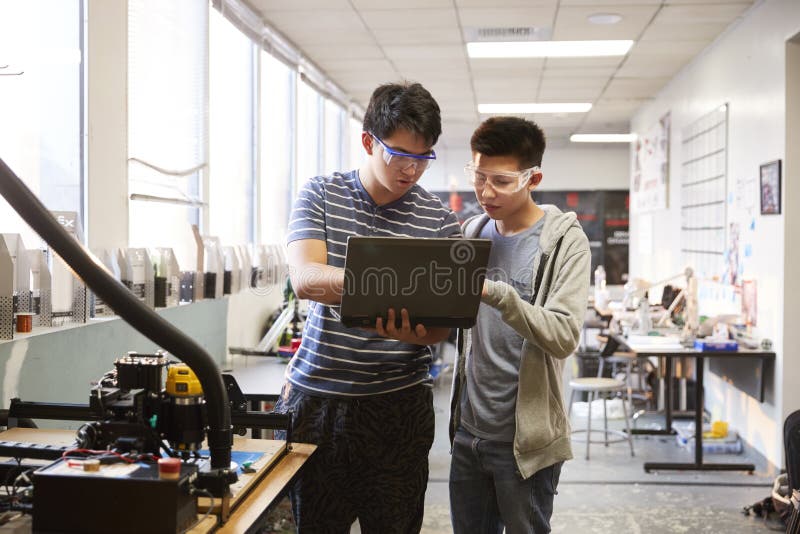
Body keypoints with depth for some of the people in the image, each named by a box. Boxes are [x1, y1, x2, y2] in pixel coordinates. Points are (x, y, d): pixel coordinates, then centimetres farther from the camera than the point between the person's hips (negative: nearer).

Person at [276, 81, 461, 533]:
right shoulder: (320, 195, 0)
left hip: (399, 404, 0)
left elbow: (440, 326, -1)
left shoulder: (440, 221, 0)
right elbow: (305, 278, -16)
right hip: (317, 394, 0)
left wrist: (412, 332, -26)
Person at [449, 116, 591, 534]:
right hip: (468, 428, 5)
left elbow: (564, 336, -22)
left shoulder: (564, 242, -10)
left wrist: (497, 294, -34)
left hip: (525, 439, -5)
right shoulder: (474, 232, 7)